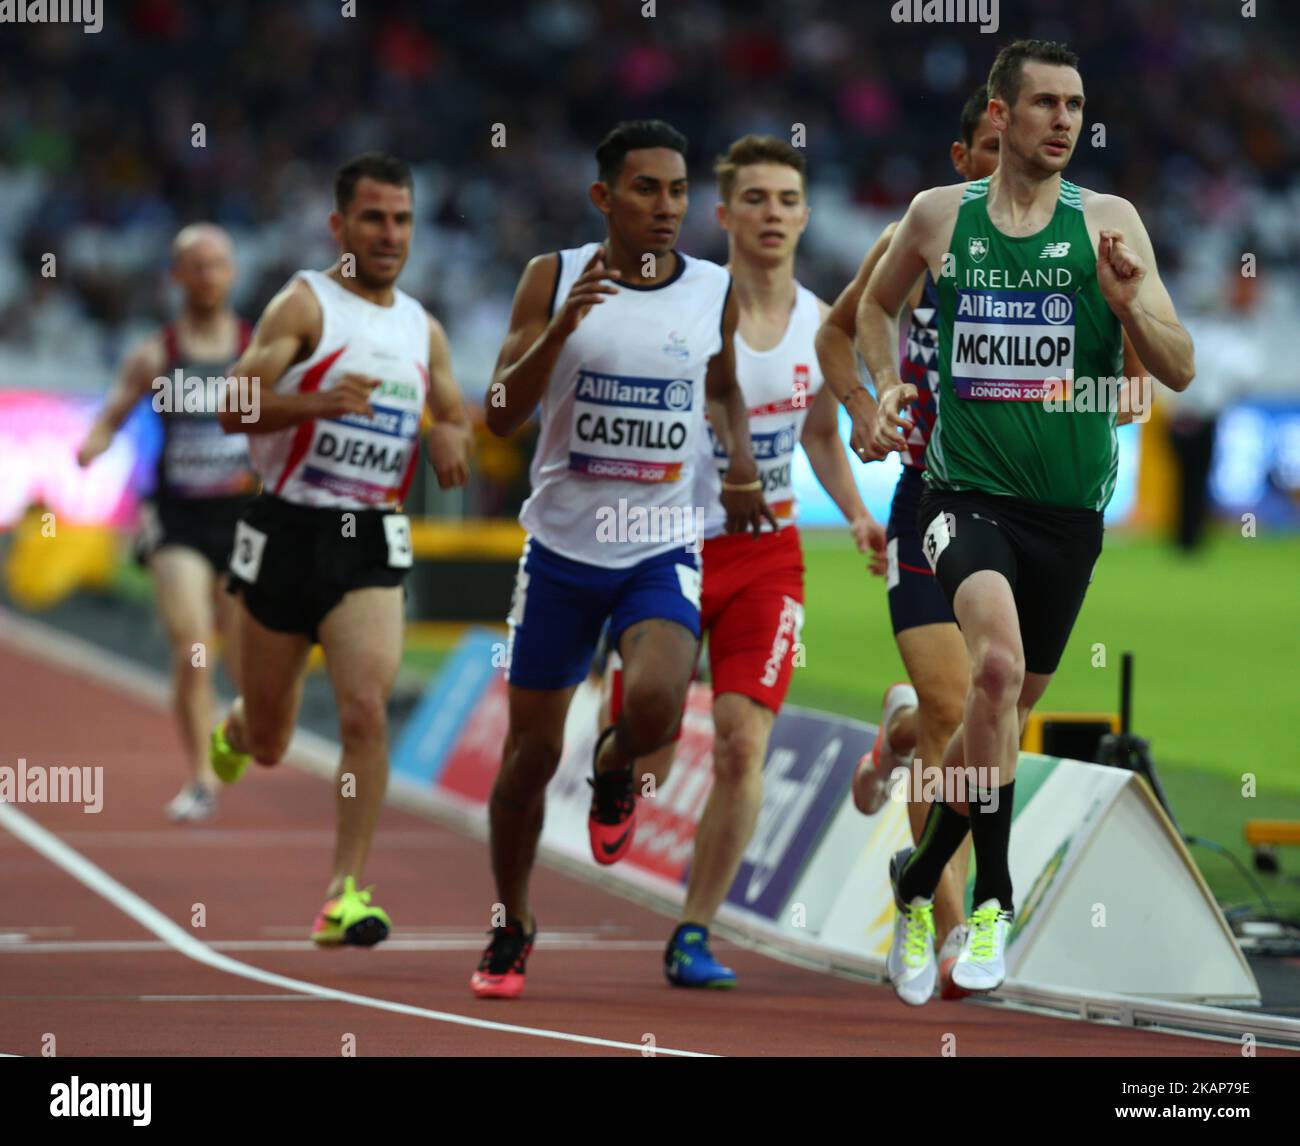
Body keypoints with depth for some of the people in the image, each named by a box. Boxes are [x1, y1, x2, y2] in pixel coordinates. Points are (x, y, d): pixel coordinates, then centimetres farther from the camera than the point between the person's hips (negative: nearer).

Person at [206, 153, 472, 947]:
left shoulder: (424, 331, 11)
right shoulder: (305, 306, -6)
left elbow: (461, 428, 19)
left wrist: (449, 439, -5)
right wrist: (322, 401, -31)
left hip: (373, 545, 3)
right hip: (289, 533, -3)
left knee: (366, 710, -17)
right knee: (268, 745, 10)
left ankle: (345, 896, -16)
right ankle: (234, 731, 48)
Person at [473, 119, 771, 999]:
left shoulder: (716, 291, 1)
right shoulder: (554, 279, -5)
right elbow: (502, 415, -10)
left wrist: (741, 468, 2)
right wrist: (563, 325, -23)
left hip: (663, 550, 0)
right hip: (563, 546, 0)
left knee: (656, 704, -26)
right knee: (532, 750, 5)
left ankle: (616, 771, 12)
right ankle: (512, 927, 26)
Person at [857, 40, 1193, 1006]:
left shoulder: (1110, 223, 1)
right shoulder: (938, 216, 2)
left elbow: (1181, 372, -1)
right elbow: (877, 305, 23)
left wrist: (1129, 304, -19)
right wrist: (888, 387, 7)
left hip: (1069, 507, 2)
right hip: (965, 489, -2)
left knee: (1010, 705, 12)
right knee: (996, 661, -28)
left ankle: (923, 877, 33)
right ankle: (992, 896, -22)